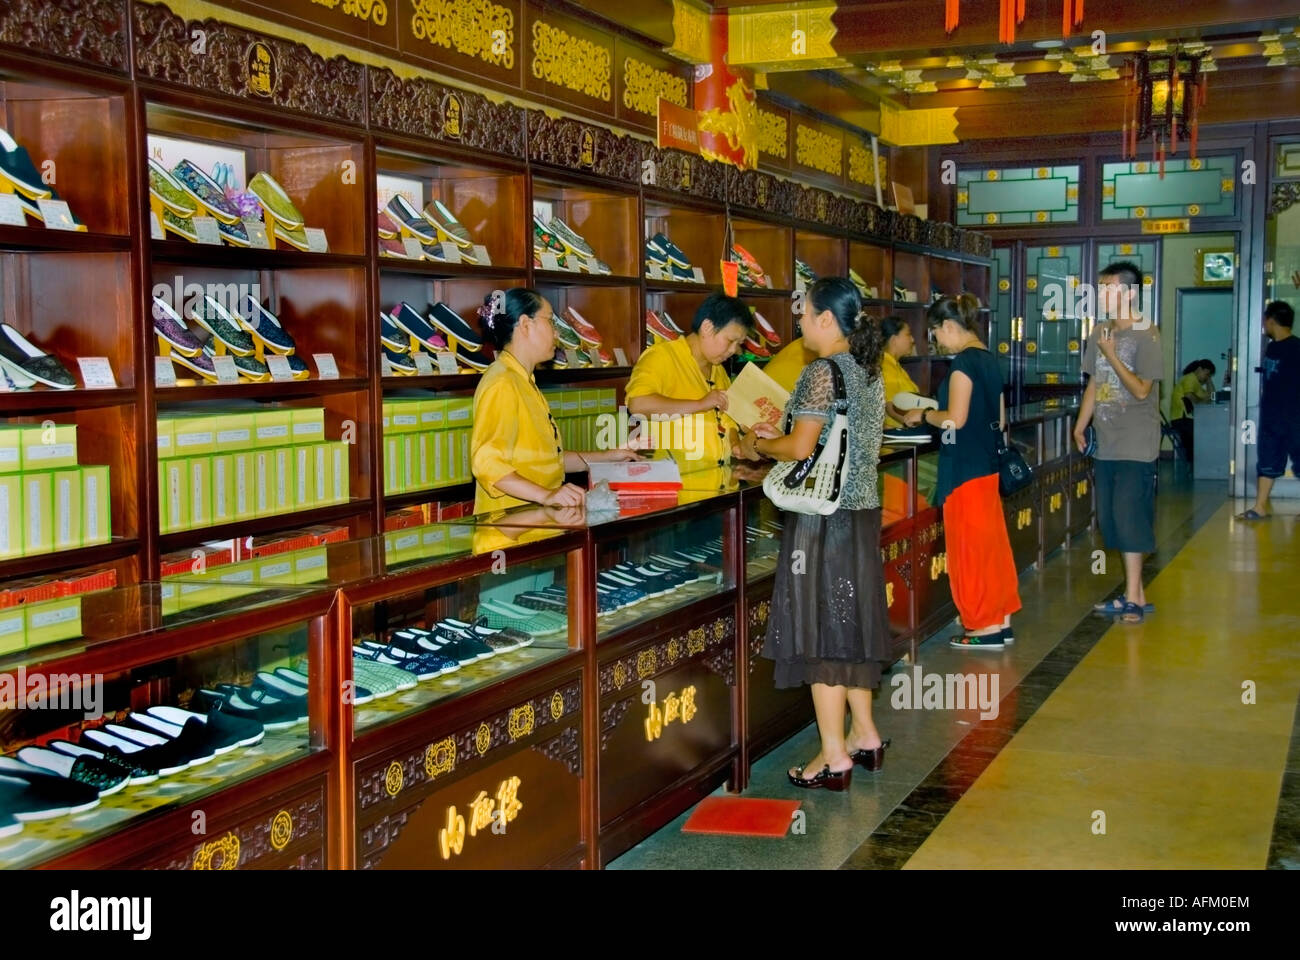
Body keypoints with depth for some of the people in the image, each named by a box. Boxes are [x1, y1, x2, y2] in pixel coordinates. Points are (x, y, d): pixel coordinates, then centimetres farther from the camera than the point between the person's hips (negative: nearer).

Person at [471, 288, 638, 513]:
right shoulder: (502, 384, -11)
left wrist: (607, 457, 25)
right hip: (510, 518, -9)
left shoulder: (525, 382, 23)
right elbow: (487, 462, -22)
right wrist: (546, 496, -31)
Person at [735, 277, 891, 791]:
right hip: (863, 511, 9)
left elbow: (801, 447, -19)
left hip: (823, 515, -9)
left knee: (820, 627, -2)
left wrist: (757, 446, -1)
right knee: (850, 621, 17)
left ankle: (834, 756, 3)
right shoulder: (869, 371, 12)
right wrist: (778, 436, 16)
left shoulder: (822, 372, -15)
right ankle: (865, 735, 26)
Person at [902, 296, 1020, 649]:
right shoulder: (989, 359, 11)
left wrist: (923, 415, -4)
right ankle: (1000, 620, 20)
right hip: (986, 463, 9)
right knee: (990, 542, 13)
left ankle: (985, 627, 6)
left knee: (971, 545, -1)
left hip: (964, 467, -9)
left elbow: (955, 418, -20)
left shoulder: (964, 362, -15)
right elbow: (999, 420, 15)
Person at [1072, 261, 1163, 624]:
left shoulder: (1145, 335, -10)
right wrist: (1080, 427, 12)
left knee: (1129, 518, -8)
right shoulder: (1100, 332, 10)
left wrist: (1111, 355, -17)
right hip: (1106, 444, 7)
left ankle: (1132, 597, -1)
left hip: (1136, 445, -7)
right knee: (1110, 520, 9)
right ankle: (1135, 594, 18)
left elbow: (1141, 390, -14)